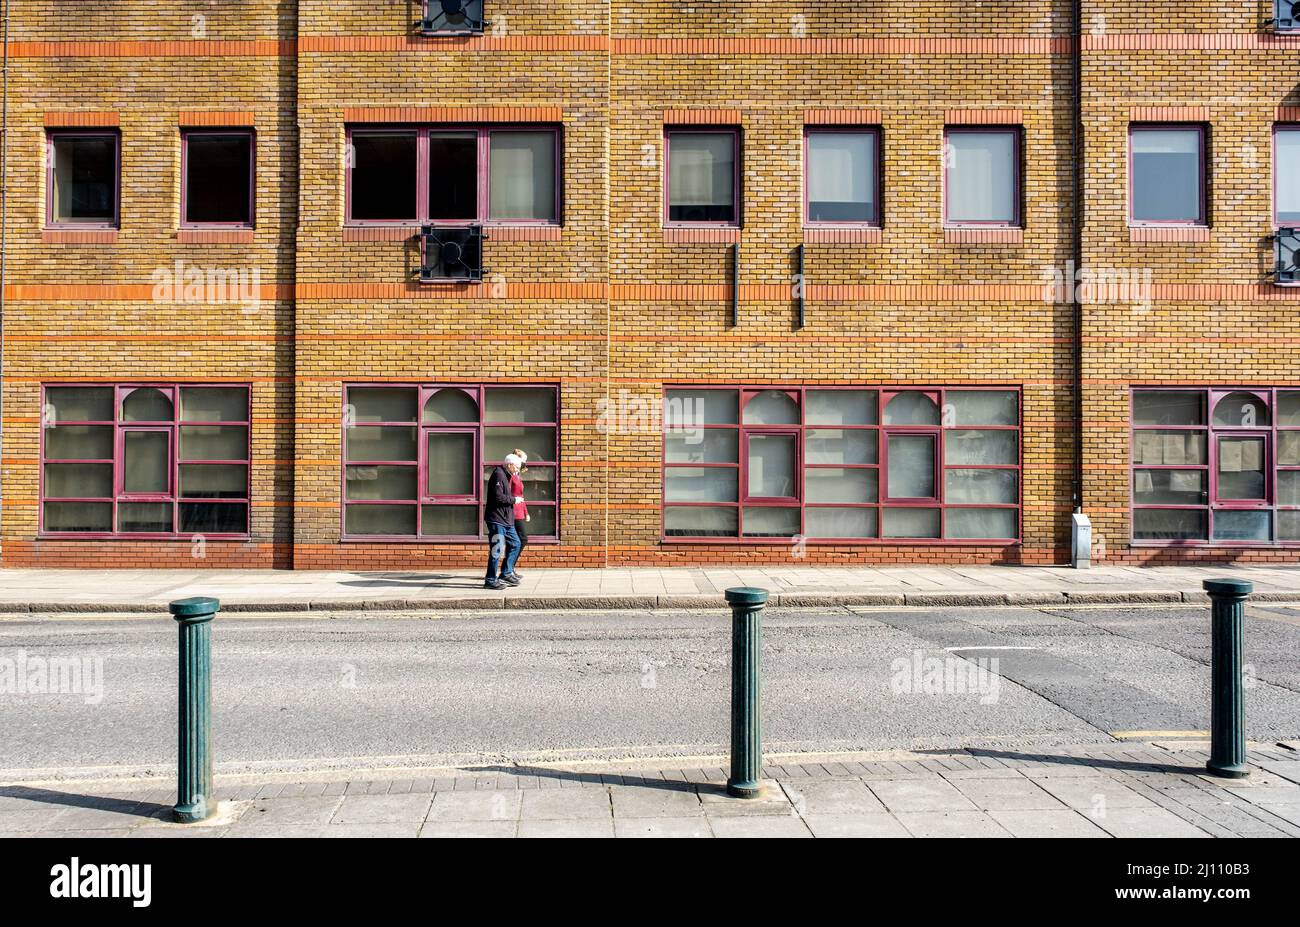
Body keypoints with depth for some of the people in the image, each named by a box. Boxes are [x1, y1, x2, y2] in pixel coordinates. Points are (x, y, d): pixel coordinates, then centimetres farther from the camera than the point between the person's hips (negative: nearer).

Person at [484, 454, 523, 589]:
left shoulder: (506, 476, 20)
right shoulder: (498, 475, -13)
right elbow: (498, 497, -21)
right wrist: (514, 499, -11)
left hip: (506, 520, 10)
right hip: (496, 519, -10)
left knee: (515, 543, 15)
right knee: (496, 549, -7)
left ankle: (506, 573, 22)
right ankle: (490, 580, -1)